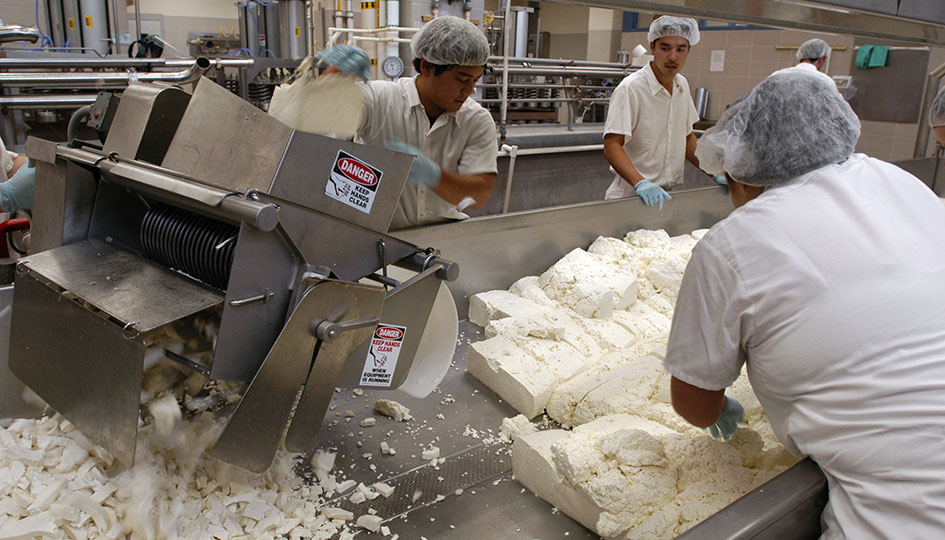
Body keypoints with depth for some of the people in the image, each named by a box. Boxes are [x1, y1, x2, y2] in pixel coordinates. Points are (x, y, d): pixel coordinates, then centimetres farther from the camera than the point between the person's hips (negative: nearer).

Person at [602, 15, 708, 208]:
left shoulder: (682, 85, 8)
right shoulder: (630, 88, -15)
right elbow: (612, 146, -22)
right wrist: (641, 184, -34)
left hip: (668, 193, 6)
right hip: (632, 194, -6)